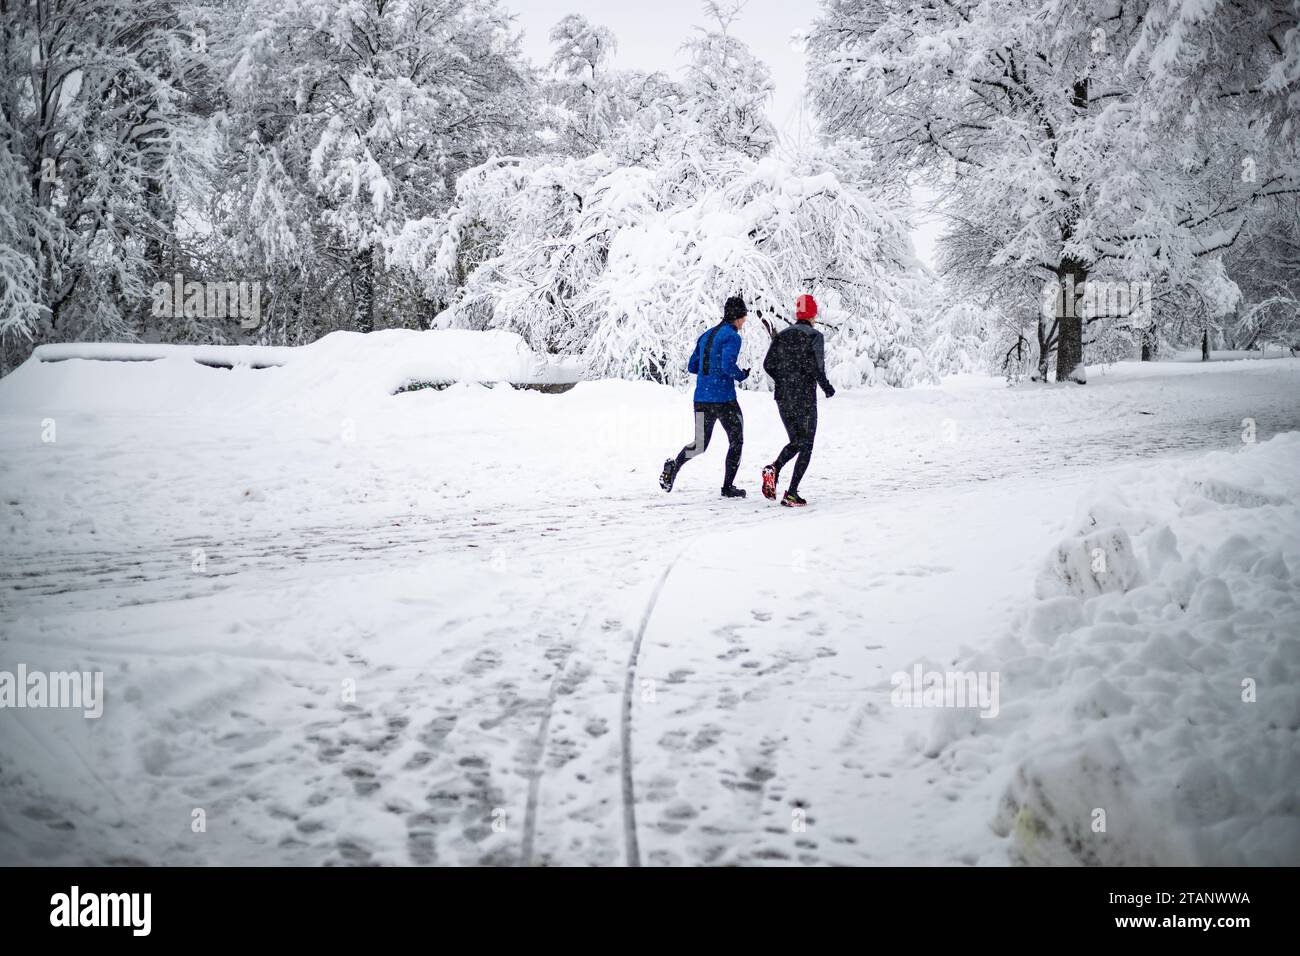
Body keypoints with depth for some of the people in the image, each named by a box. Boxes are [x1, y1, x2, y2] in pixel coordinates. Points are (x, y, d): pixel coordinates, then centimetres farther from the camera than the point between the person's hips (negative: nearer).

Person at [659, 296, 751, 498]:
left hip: (701, 399, 6)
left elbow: (691, 366, 17)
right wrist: (742, 375, -3)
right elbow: (728, 366, -22)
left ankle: (674, 465, -17)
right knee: (736, 441, 13)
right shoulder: (732, 337, -10)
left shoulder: (706, 335, 14)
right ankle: (728, 487, 12)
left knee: (699, 445, 11)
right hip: (724, 399, -6)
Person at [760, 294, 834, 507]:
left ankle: (774, 468, -9)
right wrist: (827, 387, -3)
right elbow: (816, 366, -18)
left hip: (782, 398, 5)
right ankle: (791, 493, -4)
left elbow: (768, 364, 4)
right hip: (804, 398, -5)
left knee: (795, 442, 19)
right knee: (806, 446, 4)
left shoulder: (782, 335, 9)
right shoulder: (814, 336, -8)